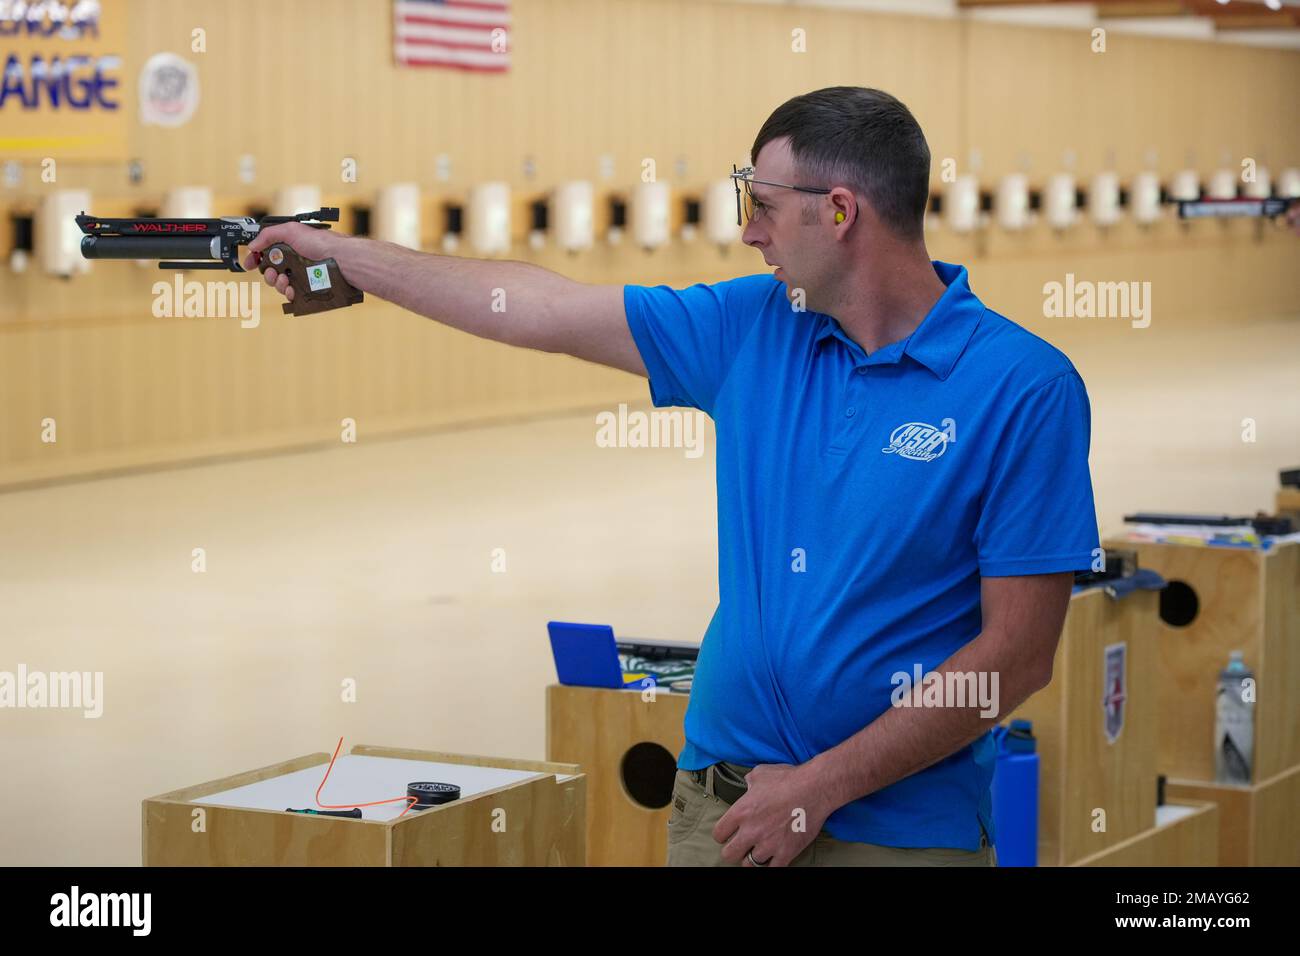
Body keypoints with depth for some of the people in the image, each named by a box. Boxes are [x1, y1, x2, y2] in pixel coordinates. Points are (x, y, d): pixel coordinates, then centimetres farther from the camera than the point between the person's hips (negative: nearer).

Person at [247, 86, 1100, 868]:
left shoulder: (1027, 390, -12)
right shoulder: (751, 328, 5)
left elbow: (1018, 653, -15)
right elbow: (544, 309, 13)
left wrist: (820, 789, -14)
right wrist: (340, 255, 16)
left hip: (897, 828, -5)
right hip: (720, 802, 5)